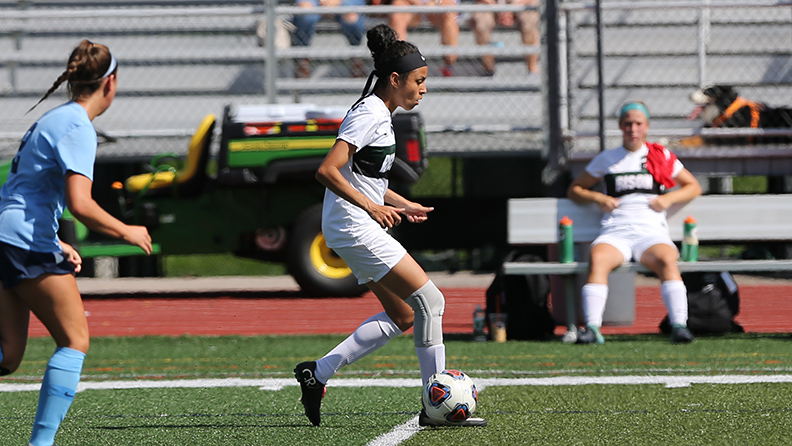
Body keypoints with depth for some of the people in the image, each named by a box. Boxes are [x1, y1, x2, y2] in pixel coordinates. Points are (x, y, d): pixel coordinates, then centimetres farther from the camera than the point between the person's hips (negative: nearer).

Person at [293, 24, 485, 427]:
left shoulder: (380, 116, 15)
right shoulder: (369, 115, -16)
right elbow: (327, 171, -23)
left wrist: (402, 205, 17)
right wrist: (371, 206, -27)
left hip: (364, 228, 10)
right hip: (353, 228, -10)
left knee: (402, 317, 11)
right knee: (429, 300, -11)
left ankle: (318, 373, 12)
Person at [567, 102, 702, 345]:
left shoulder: (661, 156, 19)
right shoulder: (606, 159, 20)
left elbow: (694, 187, 24)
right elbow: (574, 190, 25)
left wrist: (669, 198, 4)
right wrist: (598, 198, 4)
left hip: (651, 231, 0)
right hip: (615, 231, 0)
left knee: (667, 260, -36)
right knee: (597, 259, -35)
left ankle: (679, 325, -43)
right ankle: (592, 327, -44)